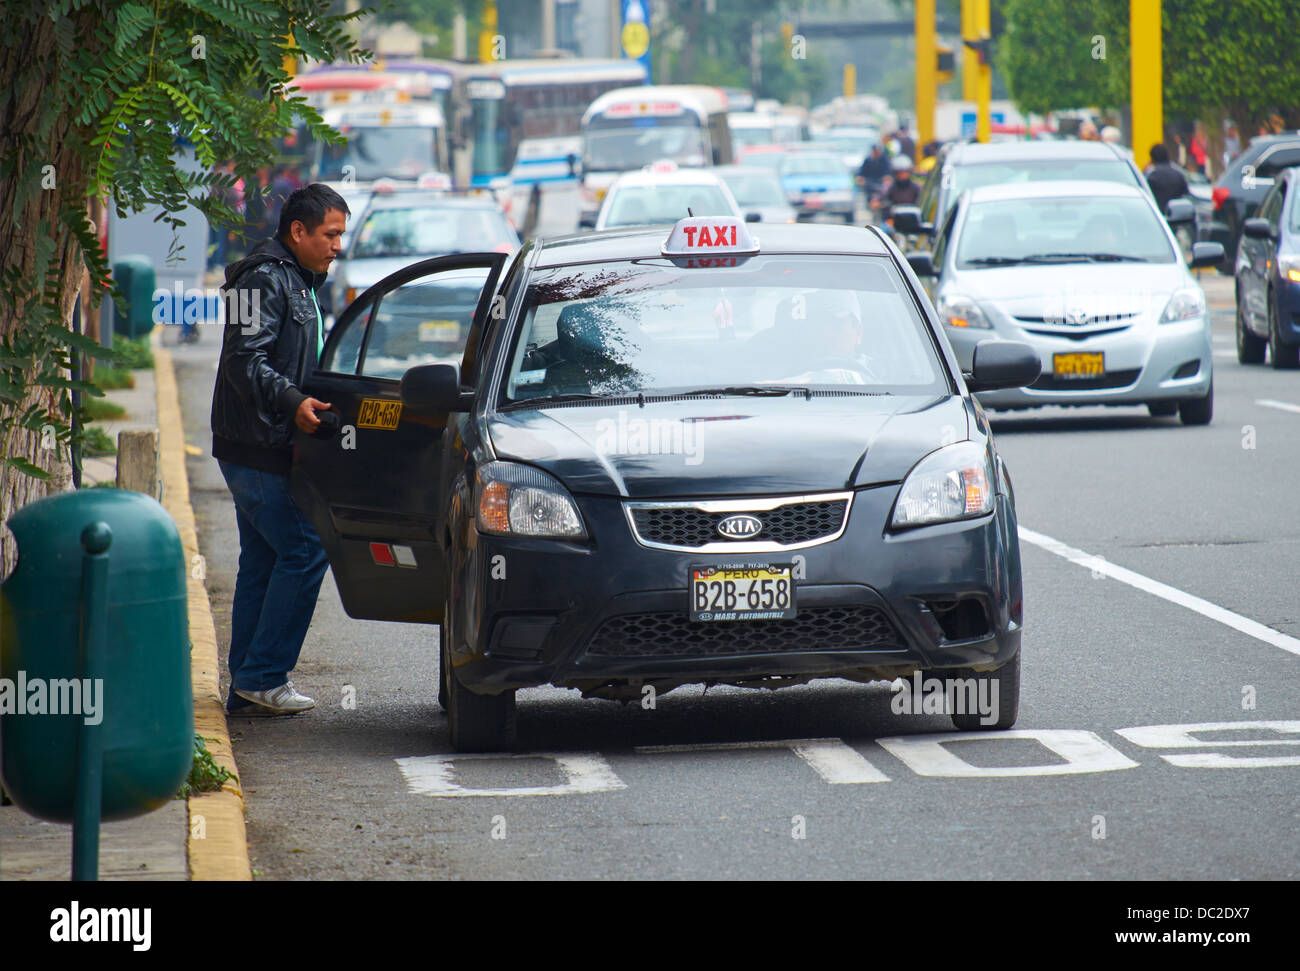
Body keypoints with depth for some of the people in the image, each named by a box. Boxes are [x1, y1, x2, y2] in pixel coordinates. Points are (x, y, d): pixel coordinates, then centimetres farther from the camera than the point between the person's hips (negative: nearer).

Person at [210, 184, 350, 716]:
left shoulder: (297, 280, 20)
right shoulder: (266, 279, -14)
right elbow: (245, 360, -23)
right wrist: (292, 402, -33)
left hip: (253, 450, 11)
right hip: (261, 451, -11)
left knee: (262, 561, 11)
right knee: (304, 551, -11)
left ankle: (248, 689, 14)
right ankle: (262, 677, -8)